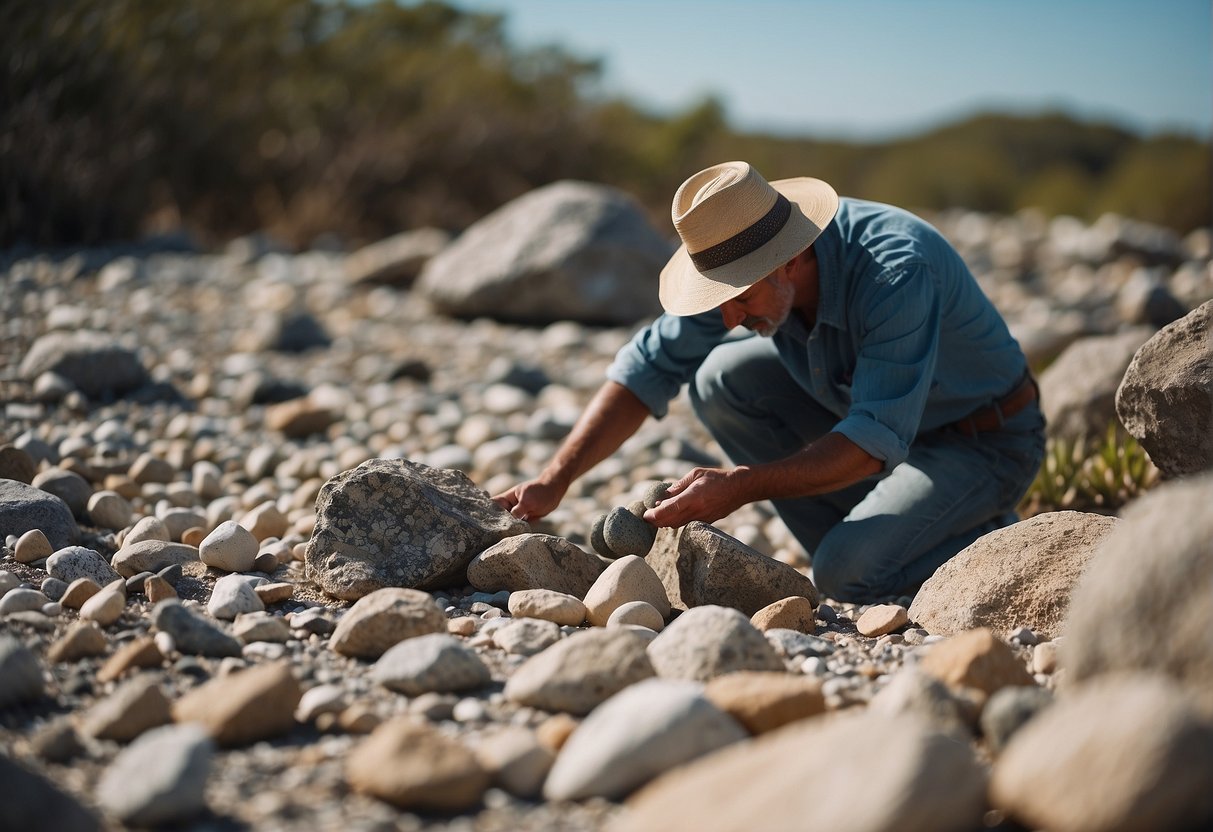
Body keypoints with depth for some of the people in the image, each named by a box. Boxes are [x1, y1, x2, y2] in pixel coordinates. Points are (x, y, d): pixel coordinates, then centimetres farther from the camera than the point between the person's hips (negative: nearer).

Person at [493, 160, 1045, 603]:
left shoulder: (896, 271, -35)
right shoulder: (743, 260, -14)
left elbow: (877, 441, -37)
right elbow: (652, 364, -10)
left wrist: (743, 486, -43)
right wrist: (555, 478, -19)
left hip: (987, 440, -7)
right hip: (881, 412, 7)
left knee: (848, 577, -27)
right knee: (722, 378, -8)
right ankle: (864, 540, 1)